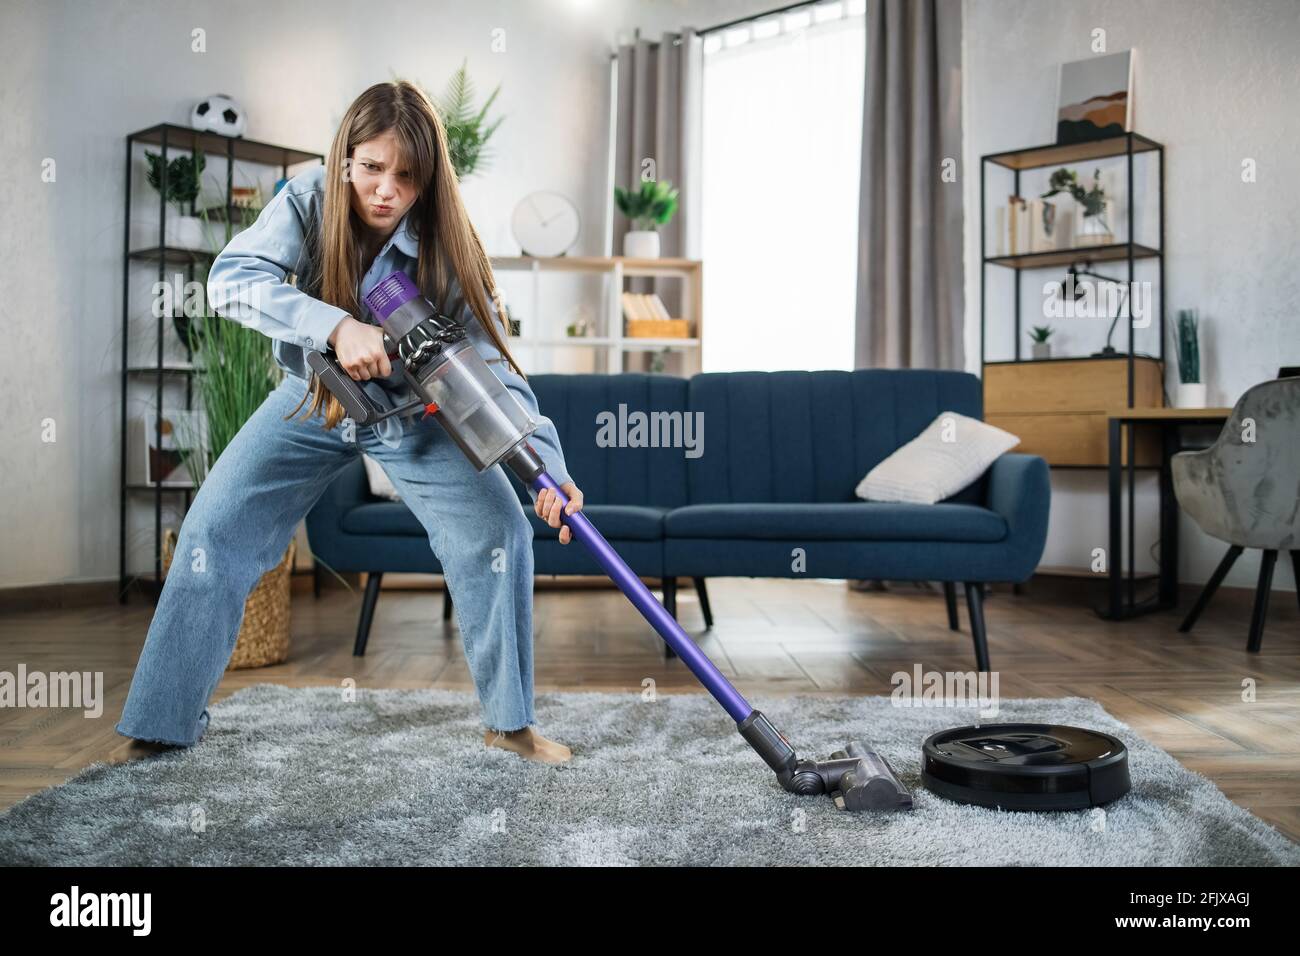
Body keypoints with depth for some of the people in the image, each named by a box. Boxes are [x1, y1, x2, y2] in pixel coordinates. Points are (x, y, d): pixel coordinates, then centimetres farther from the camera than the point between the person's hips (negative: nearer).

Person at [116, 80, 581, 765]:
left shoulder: (445, 245, -22)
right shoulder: (307, 203, -20)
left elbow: (495, 367, -26)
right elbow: (230, 281, -32)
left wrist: (548, 468, -37)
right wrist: (336, 325, -46)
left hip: (413, 413, 0)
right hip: (311, 400, 1)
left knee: (500, 532, -15)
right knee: (213, 530, -7)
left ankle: (509, 721, 1)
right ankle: (162, 724, 9)